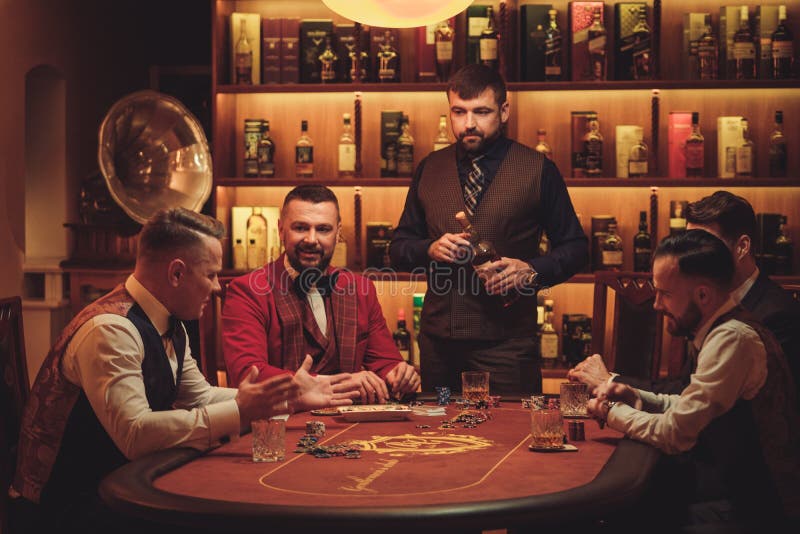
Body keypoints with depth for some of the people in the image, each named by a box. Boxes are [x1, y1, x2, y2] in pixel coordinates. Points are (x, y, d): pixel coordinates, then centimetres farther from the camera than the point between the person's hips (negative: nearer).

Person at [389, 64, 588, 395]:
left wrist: (532, 271, -16)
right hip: (438, 339, 4)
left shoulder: (538, 171, 0)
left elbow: (574, 247, 2)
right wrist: (430, 249, -7)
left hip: (505, 342, -3)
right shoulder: (429, 169, 11)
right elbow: (399, 247, 14)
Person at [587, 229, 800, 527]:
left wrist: (612, 411, -5)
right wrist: (636, 398, 2)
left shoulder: (733, 339, -22)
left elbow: (673, 434, -21)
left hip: (749, 506, -8)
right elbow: (690, 411, 17)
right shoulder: (722, 332, 8)